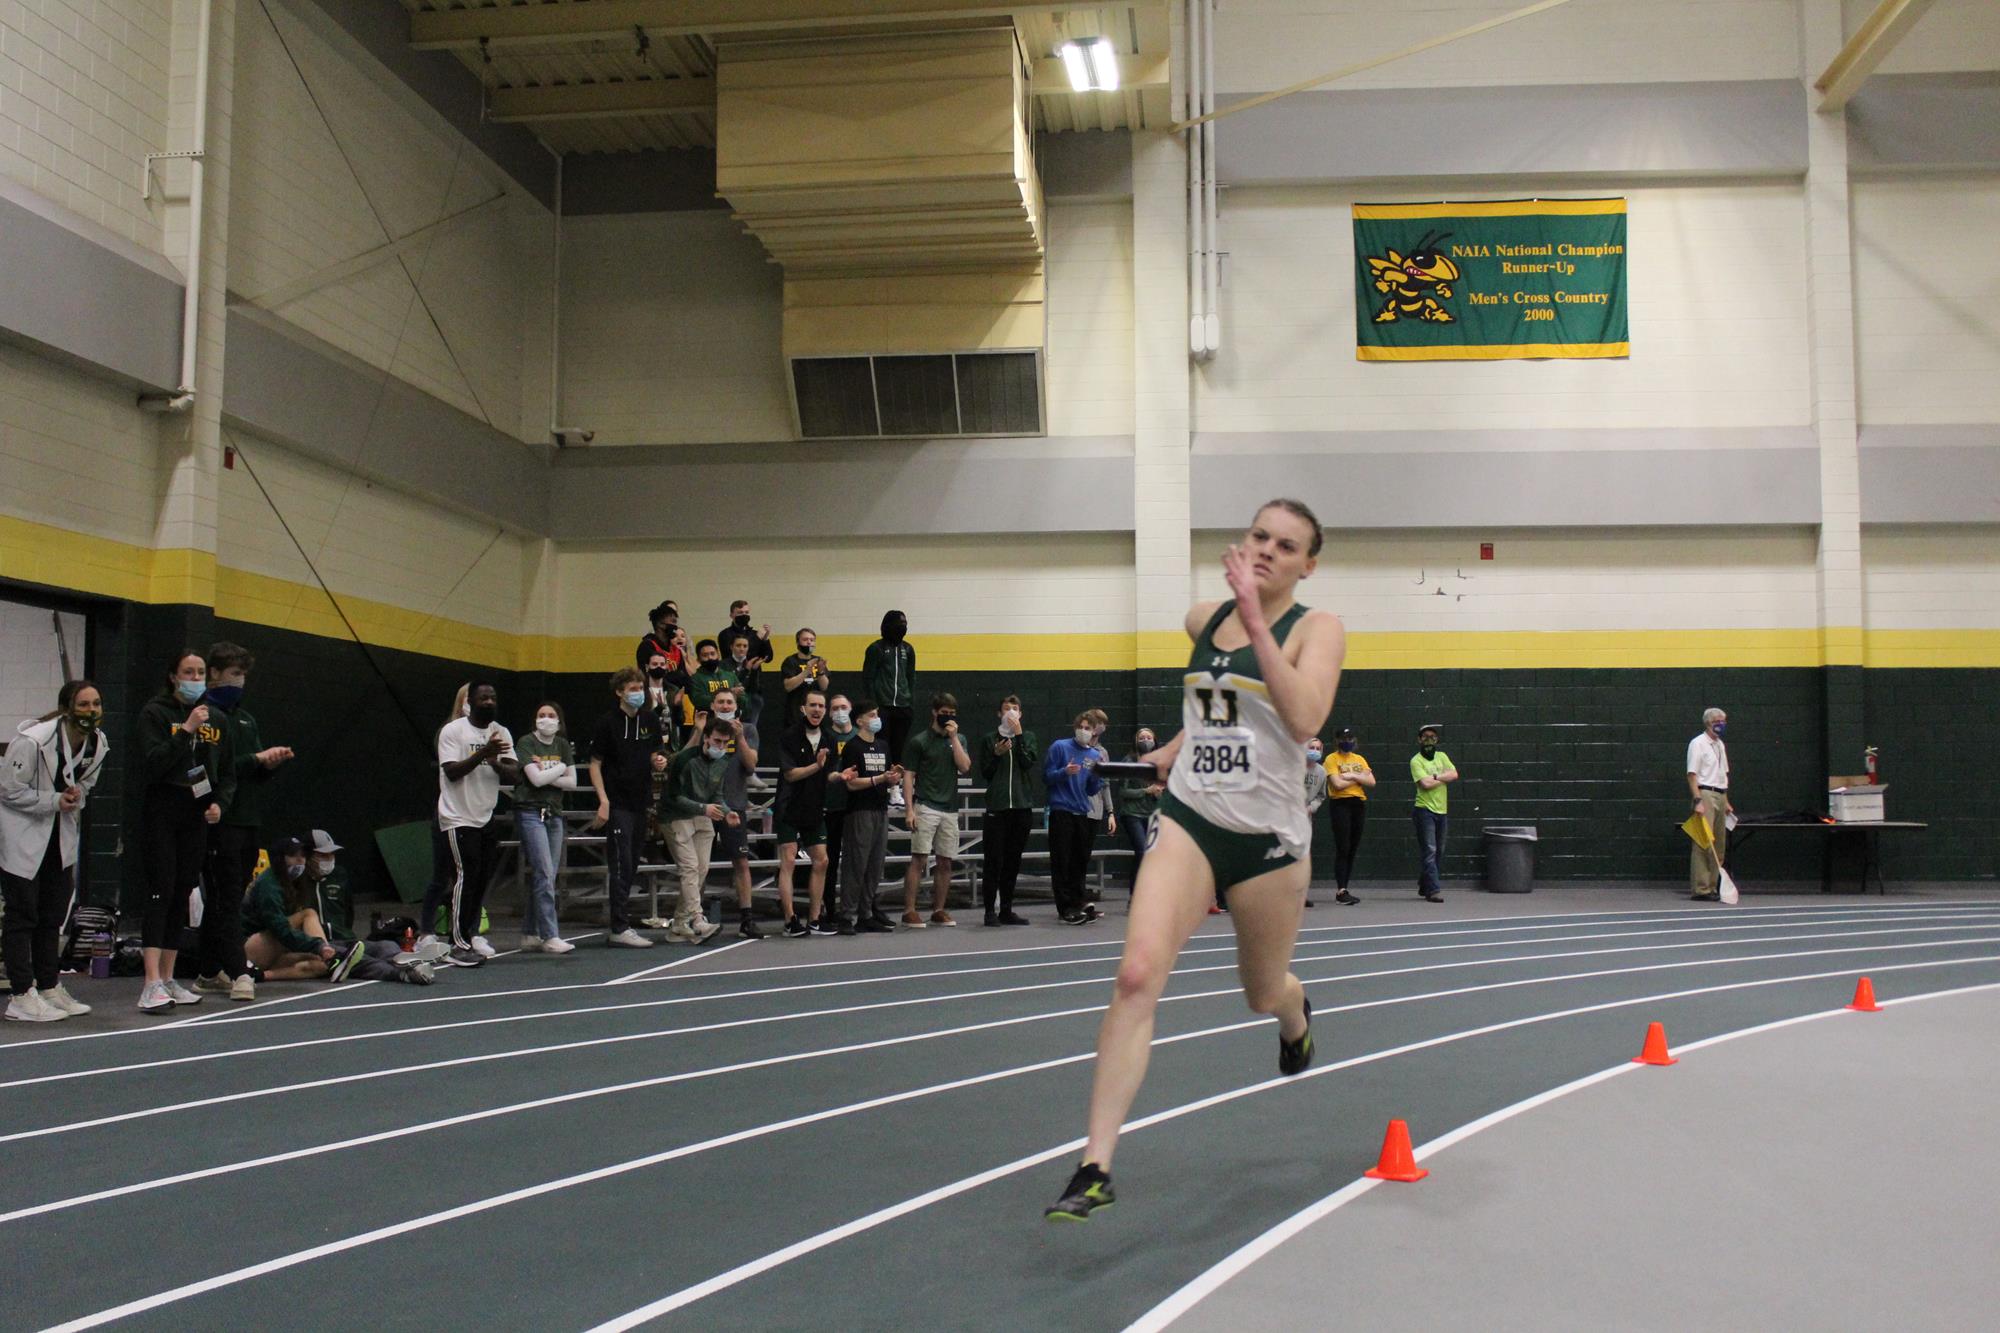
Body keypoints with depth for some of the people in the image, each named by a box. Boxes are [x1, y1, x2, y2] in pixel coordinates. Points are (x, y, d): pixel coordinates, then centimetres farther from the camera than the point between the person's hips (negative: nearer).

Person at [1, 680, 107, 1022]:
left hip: (60, 837, 7)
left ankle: (50, 988, 23)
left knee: (53, 915, 13)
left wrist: (75, 797, -7)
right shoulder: (32, 741, -23)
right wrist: (55, 801, -22)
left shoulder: (98, 743, -2)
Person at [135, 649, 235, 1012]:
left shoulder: (215, 718, 13)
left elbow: (228, 772, 17)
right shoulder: (155, 713, -2)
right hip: (161, 813, -5)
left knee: (183, 895, 8)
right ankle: (152, 984, -14)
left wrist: (220, 803, 1)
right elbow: (151, 763, -15)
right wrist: (186, 731, -19)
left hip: (198, 817, 5)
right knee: (160, 893, -11)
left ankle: (168, 979, 15)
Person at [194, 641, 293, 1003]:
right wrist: (257, 759, -19)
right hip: (221, 821, -8)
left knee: (224, 898, 11)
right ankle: (237, 974, -9)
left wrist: (275, 761, -2)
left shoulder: (245, 717, 20)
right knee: (226, 898, -8)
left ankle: (208, 972, 18)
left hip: (249, 821, 8)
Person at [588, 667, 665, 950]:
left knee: (630, 868, 11)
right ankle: (620, 929, -6)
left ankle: (619, 927, 19)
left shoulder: (650, 720, 10)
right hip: (617, 804, -6)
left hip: (641, 802, 6)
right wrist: (603, 801, -15)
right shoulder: (607, 723, -7)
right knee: (621, 867, -8)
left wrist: (659, 762, -5)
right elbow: (595, 765, -6)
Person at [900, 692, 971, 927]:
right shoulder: (919, 741, 0)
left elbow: (965, 767, -2)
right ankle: (909, 912, -8)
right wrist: (909, 809, -10)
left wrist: (953, 737, -6)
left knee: (945, 862, 6)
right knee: (918, 859, -9)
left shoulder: (958, 739, 14)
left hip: (950, 809, 5)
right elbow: (908, 776, -2)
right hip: (925, 808, -5)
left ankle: (939, 911, 15)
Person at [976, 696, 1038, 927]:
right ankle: (990, 910, 1)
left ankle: (1006, 910, 14)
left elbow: (1029, 764, -6)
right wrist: (996, 754, -11)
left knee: (1013, 862, 7)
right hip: (997, 806, -2)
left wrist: (1018, 735, -9)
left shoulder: (1028, 737, 11)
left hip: (1022, 806, 2)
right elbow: (984, 774, 4)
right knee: (994, 861, -4)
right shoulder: (989, 739, 7)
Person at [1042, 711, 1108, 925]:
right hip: (1061, 812, -5)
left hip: (1084, 814, 5)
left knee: (1080, 862, 8)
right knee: (1062, 862, -5)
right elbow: (1046, 777, -3)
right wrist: (1065, 772, -20)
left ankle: (1077, 903, 17)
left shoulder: (1096, 755, 11)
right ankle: (1066, 909, -3)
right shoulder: (1059, 747, -1)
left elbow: (1092, 790, 12)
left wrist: (1097, 773, -6)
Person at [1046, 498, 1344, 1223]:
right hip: (1189, 819, 2)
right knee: (1137, 973, -19)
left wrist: (1256, 620, -27)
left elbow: (1304, 719, -26)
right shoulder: (1203, 619, 7)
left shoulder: (1318, 629, -6)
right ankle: (1095, 1168, -16)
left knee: (1264, 992, 17)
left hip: (1270, 836, -2)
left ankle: (1296, 1014, 59)